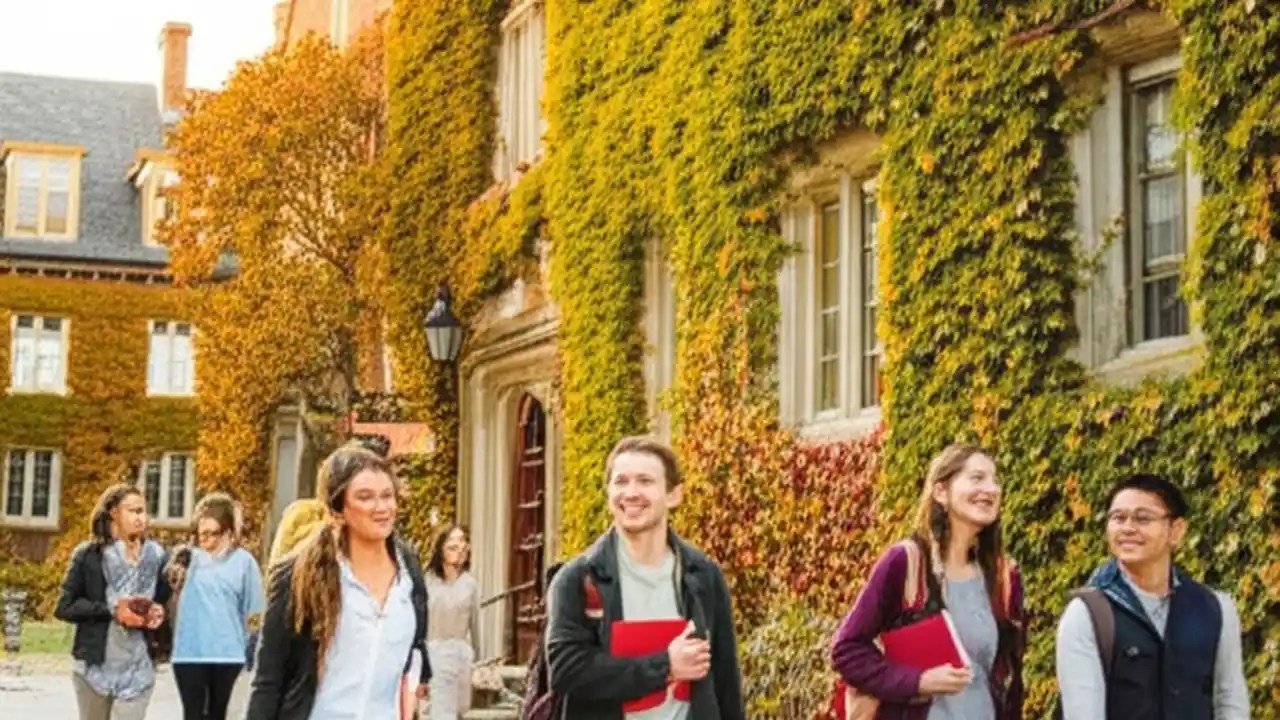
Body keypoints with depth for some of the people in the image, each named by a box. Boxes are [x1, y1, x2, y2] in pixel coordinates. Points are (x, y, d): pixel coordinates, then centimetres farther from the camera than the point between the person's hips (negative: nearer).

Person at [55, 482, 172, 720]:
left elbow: (165, 601, 18)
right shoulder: (88, 555, -1)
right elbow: (64, 607, -4)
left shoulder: (156, 556, 6)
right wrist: (111, 610, -15)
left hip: (138, 669, 1)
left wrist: (158, 612, -6)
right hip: (95, 665, 0)